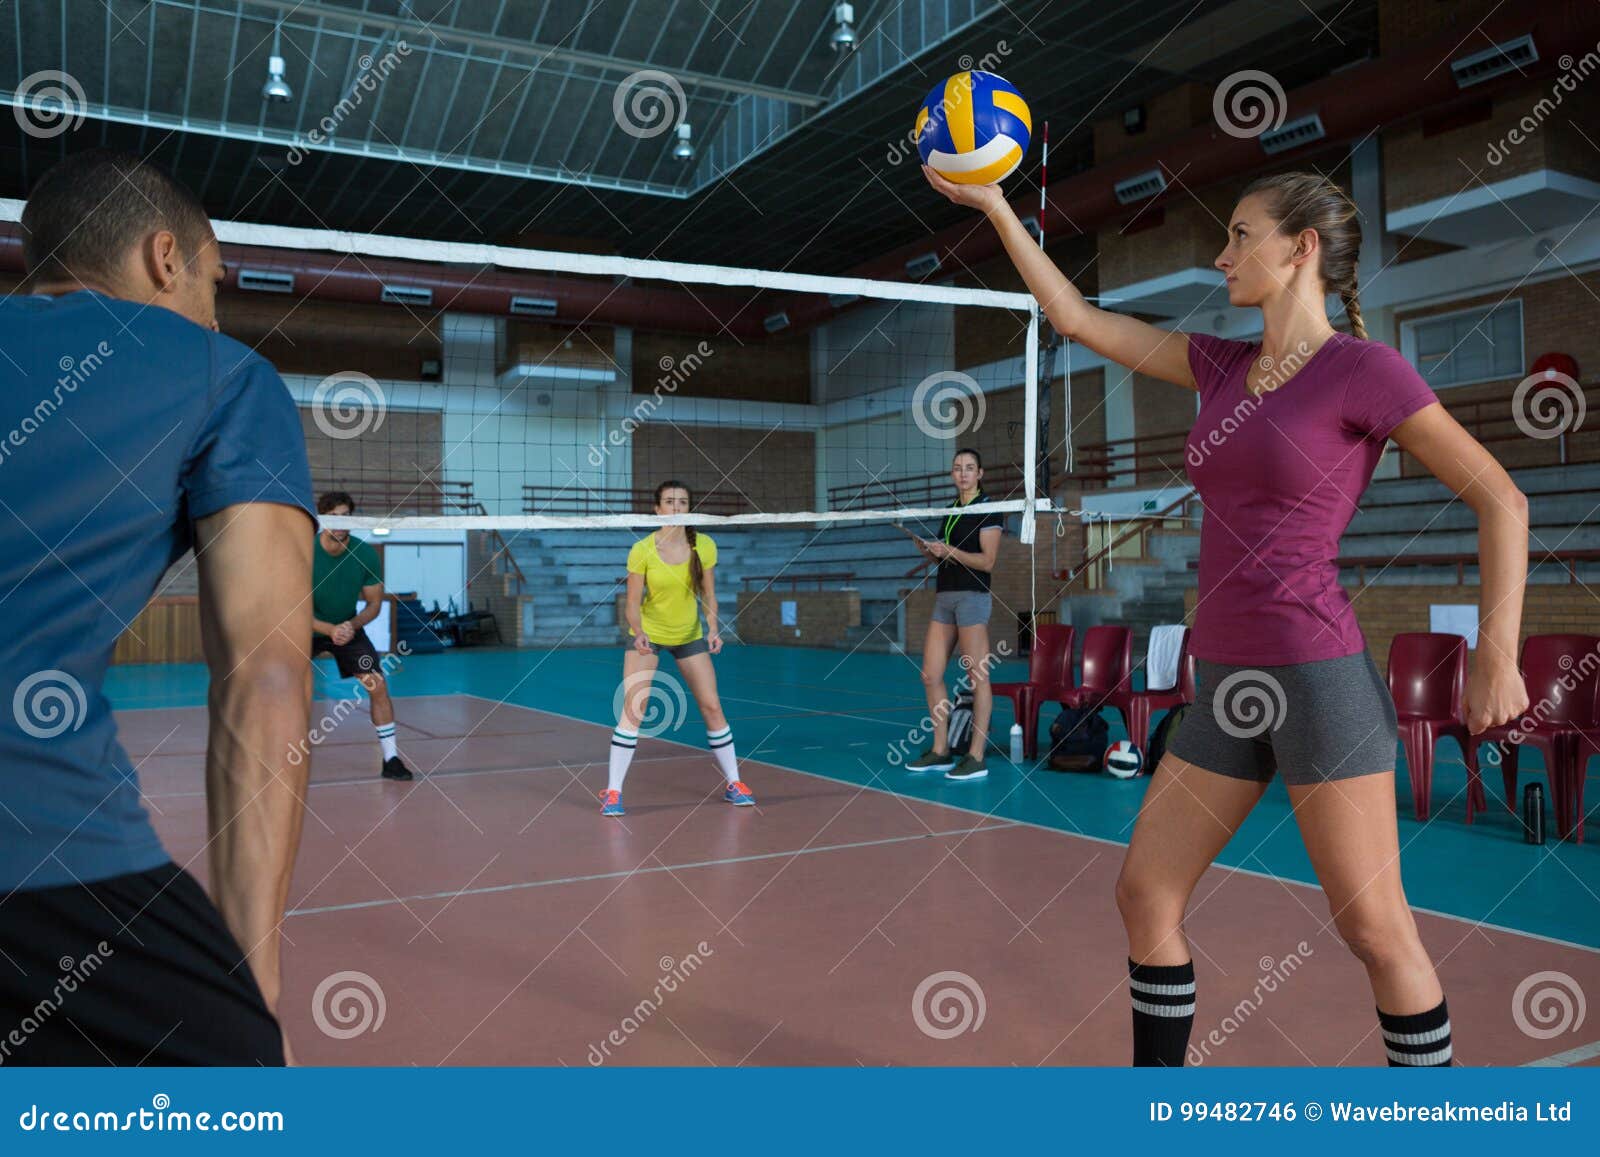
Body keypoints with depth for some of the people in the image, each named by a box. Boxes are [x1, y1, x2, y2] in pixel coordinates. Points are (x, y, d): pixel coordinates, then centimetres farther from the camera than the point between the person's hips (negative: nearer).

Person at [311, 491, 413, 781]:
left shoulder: (366, 555, -17)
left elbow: (374, 603, -6)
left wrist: (352, 625, -25)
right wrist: (330, 630, -35)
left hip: (349, 627, 2)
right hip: (309, 627, -1)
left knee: (378, 685, -10)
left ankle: (391, 759, -1)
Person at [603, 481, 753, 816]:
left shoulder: (705, 546, -11)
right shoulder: (641, 551, -18)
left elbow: (708, 595, -2)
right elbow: (633, 603, -15)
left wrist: (712, 628, -18)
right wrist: (639, 633, -33)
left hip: (690, 635, 2)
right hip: (648, 635, -2)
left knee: (712, 706, 0)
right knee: (633, 707, -13)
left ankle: (734, 783, 15)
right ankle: (613, 792, -6)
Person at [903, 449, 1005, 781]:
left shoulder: (988, 510, -4)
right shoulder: (951, 511, 18)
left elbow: (987, 561, -12)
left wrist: (950, 550, -17)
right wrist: (929, 550, 6)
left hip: (972, 595, -8)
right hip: (944, 595, 8)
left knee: (977, 678, -5)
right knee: (930, 676, 6)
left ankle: (977, 758, -2)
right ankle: (941, 751, 15)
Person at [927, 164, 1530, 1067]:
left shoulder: (1364, 369, -6)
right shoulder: (1225, 366, 12)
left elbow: (1500, 499, -4)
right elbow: (1079, 320, 16)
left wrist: (1497, 658, -8)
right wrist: (997, 208, 16)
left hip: (1317, 676, -7)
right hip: (1228, 685, 7)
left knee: (1376, 931, 1)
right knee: (1145, 897, 9)